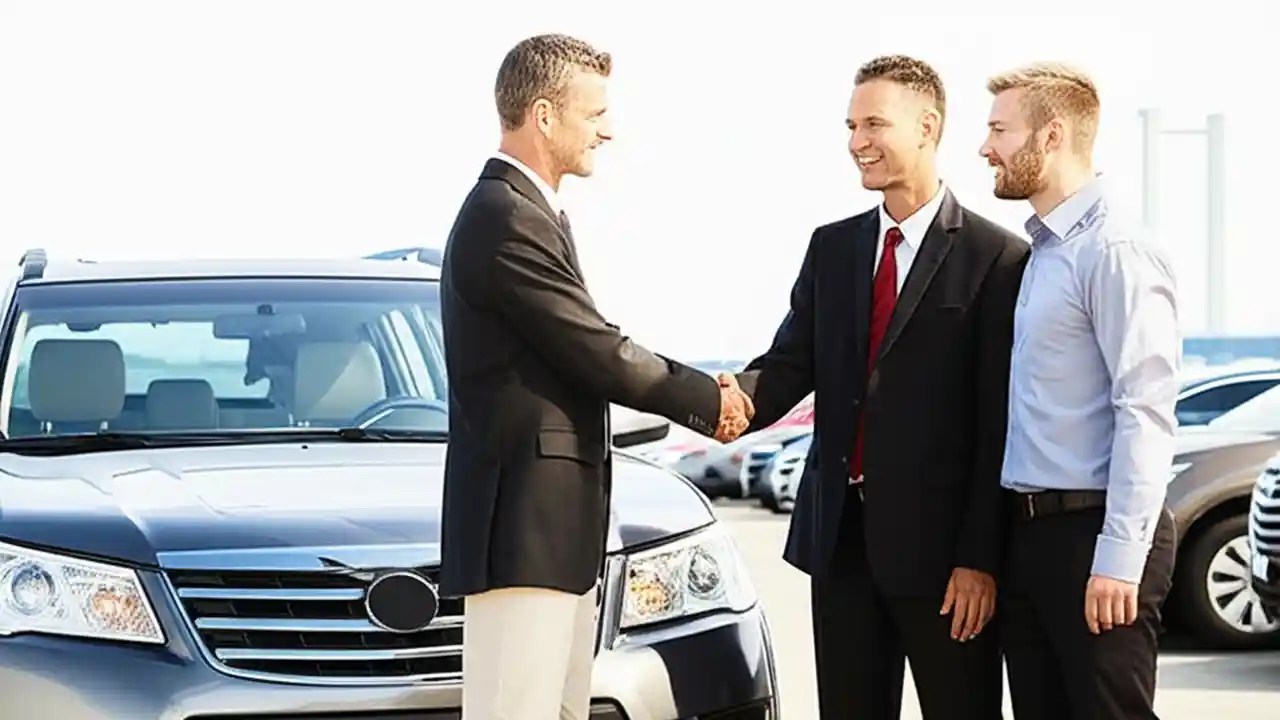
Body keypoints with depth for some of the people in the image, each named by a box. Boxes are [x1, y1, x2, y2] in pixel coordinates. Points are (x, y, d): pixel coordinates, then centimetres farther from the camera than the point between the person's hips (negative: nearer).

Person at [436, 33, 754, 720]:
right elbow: (600, 355, -15)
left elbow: (590, 348, 16)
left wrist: (704, 392, 4)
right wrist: (707, 399, -1)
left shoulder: (525, 212, 17)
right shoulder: (507, 218, -16)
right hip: (522, 529, -11)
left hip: (557, 530, 11)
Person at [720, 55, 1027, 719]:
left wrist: (979, 559, -14)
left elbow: (998, 427, -11)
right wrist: (740, 396, -18)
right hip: (840, 536, 6)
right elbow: (793, 361, 5)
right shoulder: (831, 247, 11)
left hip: (937, 540, -5)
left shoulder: (996, 259, -8)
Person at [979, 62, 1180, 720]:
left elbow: (1145, 413, -18)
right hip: (1030, 532, 9)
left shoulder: (1115, 255, -12)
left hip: (1091, 534, -9)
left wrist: (1118, 560, -22)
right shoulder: (1040, 252, 15)